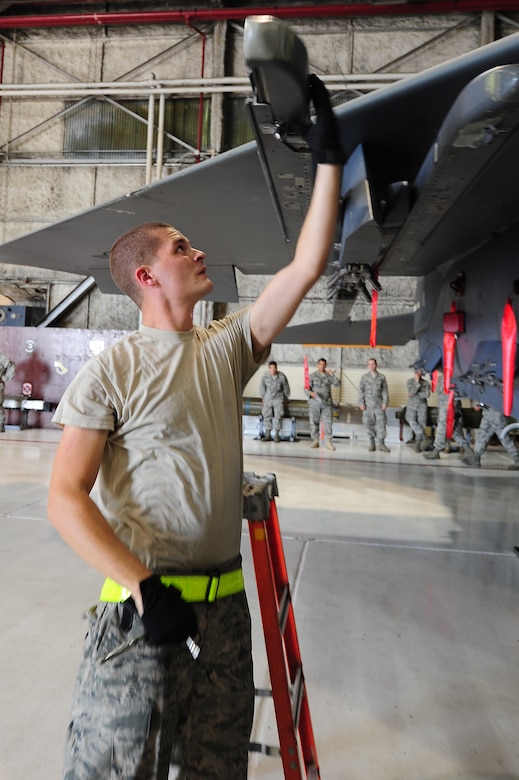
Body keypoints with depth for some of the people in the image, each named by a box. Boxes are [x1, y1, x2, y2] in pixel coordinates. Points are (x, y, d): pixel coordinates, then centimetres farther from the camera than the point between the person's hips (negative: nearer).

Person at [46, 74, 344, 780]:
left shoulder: (227, 348, 6)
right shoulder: (112, 369, -8)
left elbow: (306, 268, 3)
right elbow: (65, 497, -13)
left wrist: (328, 159, 4)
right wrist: (142, 587, -22)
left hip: (226, 607, 5)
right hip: (141, 612, -5)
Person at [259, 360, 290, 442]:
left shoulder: (282, 376, -9)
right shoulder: (265, 375, -6)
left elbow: (286, 389, 4)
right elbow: (262, 387, 9)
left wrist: (286, 399, 9)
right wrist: (263, 398, 10)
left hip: (278, 399, -2)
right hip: (268, 398, 2)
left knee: (278, 415, -15)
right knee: (267, 414, -9)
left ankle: (276, 435, -9)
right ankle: (268, 435, -4)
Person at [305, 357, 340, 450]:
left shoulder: (329, 376, 10)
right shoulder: (312, 376, 3)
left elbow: (337, 384, 0)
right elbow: (306, 388, -3)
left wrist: (332, 375, -11)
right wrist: (311, 393, -24)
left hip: (327, 403, 1)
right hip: (314, 403, -1)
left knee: (328, 422, -4)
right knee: (314, 422, 2)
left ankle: (328, 442, -1)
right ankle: (315, 441, 12)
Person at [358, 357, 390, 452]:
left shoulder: (381, 377, 7)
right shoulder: (364, 377, 7)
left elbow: (385, 390, 6)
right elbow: (361, 390, 5)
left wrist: (385, 402, -3)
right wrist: (361, 403, -3)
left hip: (379, 405, 0)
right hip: (368, 405, 0)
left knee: (381, 423, -4)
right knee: (369, 424, 1)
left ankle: (381, 444, 2)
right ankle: (372, 443, 10)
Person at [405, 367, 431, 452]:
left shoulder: (426, 383, -1)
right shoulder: (410, 381, 1)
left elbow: (427, 394, -12)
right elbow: (411, 392, -13)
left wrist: (415, 394, -11)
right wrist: (417, 383, -21)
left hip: (422, 406, 0)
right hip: (412, 406, 0)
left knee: (421, 424, -6)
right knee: (412, 422, -20)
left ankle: (417, 444, 3)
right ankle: (425, 438, -13)